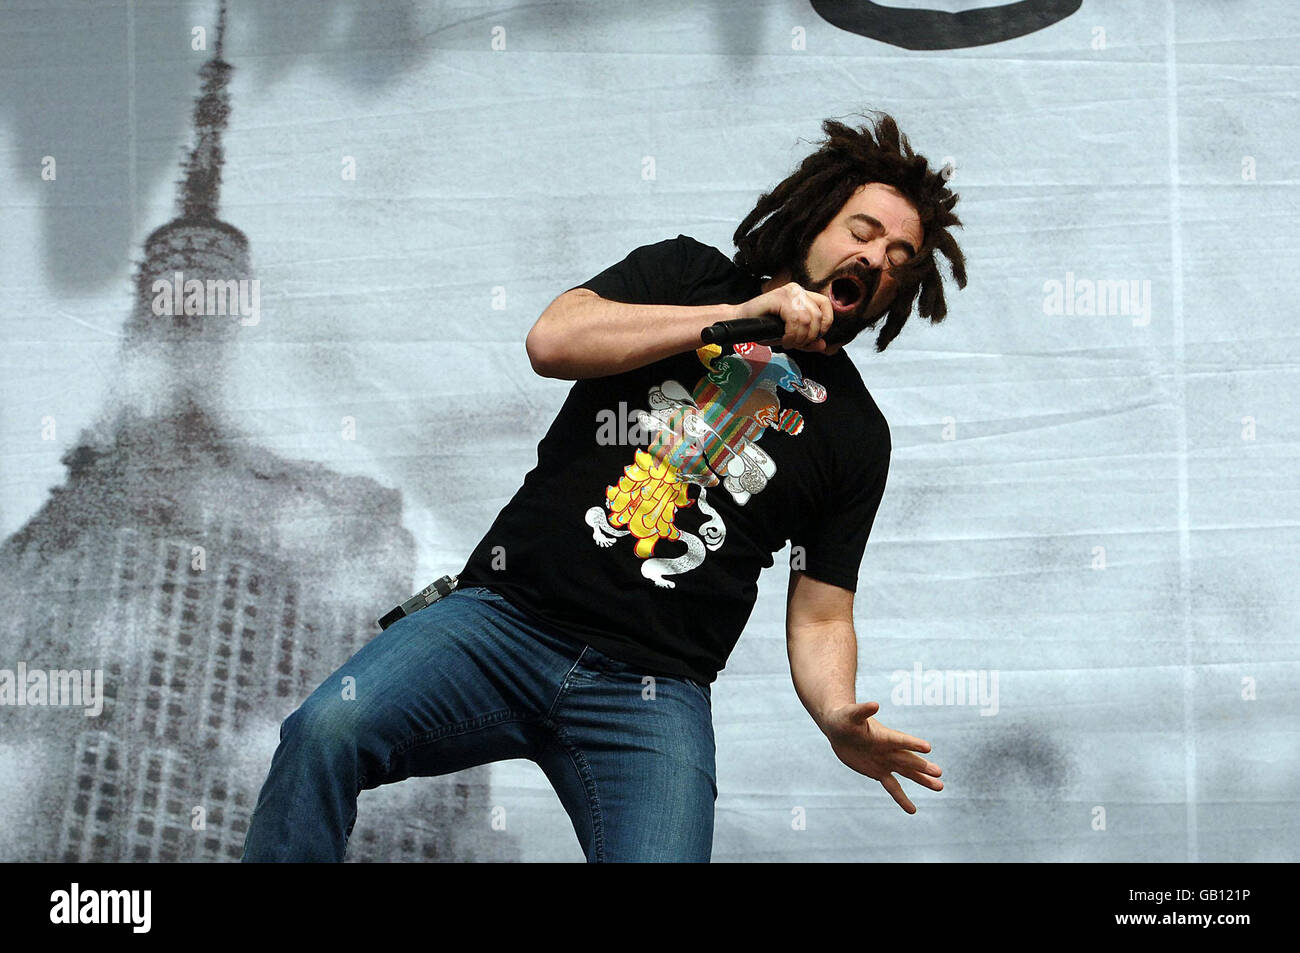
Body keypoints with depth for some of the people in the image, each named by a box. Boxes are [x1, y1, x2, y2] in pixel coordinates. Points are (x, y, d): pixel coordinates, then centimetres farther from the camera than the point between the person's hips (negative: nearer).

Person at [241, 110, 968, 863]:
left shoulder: (856, 430, 15)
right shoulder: (685, 276, 14)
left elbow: (821, 617, 12)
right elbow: (553, 341, -6)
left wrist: (838, 719, -10)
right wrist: (737, 318, -8)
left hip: (652, 692, 1)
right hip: (508, 619, -1)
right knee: (325, 730, -27)